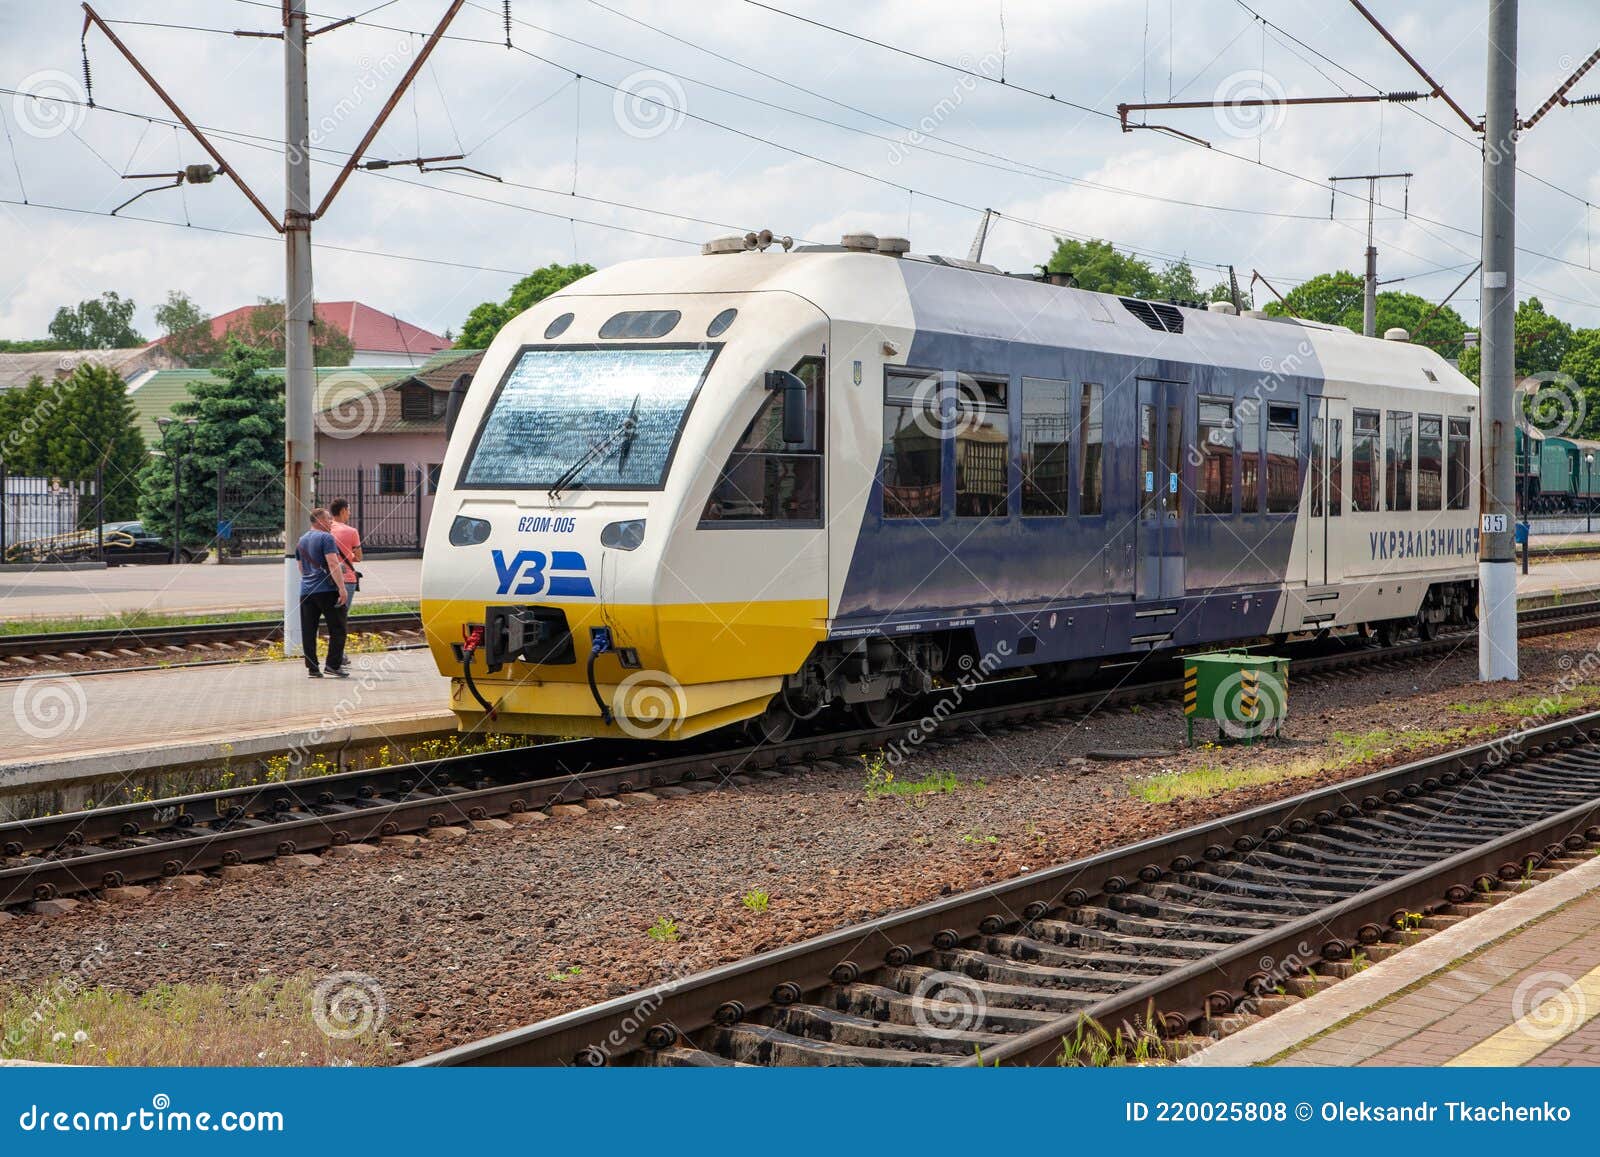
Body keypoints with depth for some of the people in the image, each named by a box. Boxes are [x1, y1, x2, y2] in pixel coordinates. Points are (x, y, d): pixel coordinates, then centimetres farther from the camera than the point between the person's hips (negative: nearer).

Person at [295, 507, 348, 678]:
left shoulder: (301, 540, 17)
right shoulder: (326, 538, -7)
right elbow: (333, 564, -17)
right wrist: (341, 588, -19)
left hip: (306, 591, 7)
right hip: (327, 590, -7)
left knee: (308, 631, 5)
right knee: (337, 629, 1)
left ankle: (312, 667, 4)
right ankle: (333, 664, -5)